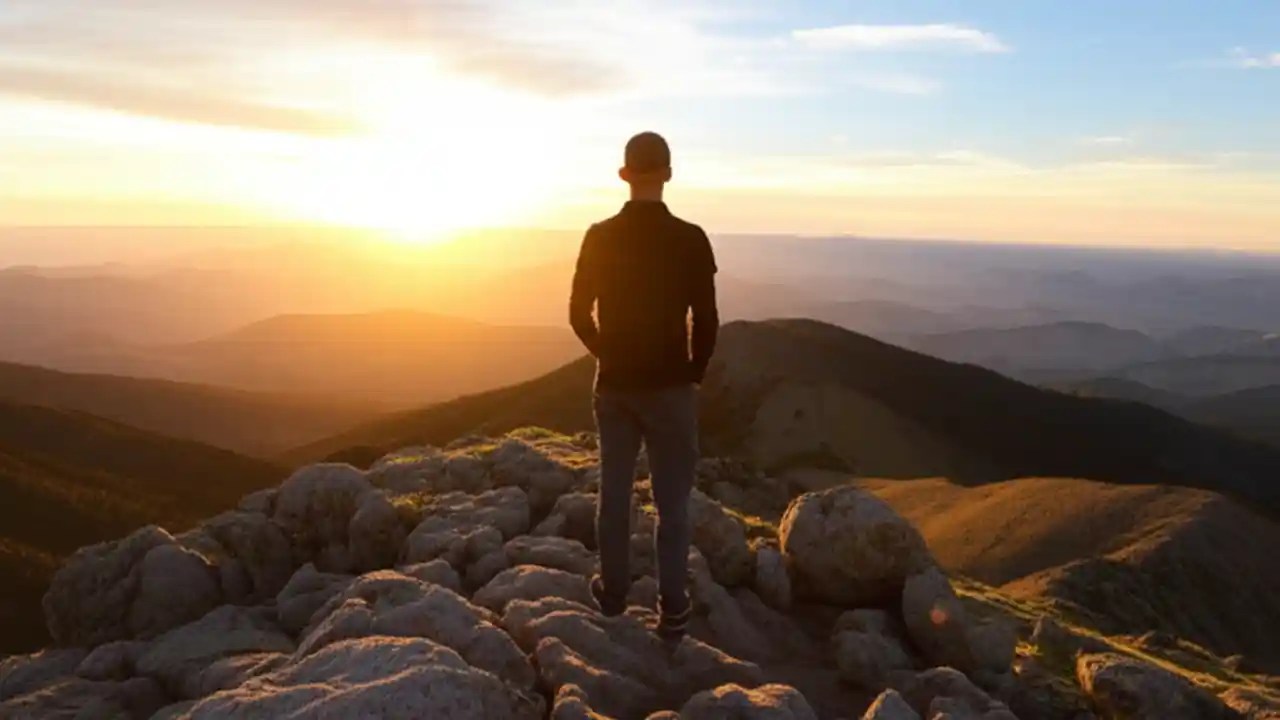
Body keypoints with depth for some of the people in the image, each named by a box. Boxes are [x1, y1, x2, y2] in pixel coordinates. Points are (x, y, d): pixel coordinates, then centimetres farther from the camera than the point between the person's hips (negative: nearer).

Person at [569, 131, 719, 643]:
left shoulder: (599, 238, -3)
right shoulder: (690, 240, -11)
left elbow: (579, 315, 3)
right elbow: (706, 322, -10)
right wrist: (695, 372, 7)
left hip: (614, 385, 3)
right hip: (670, 386, -3)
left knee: (614, 492, 16)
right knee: (672, 501, 6)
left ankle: (613, 591, 28)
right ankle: (673, 610, 10)